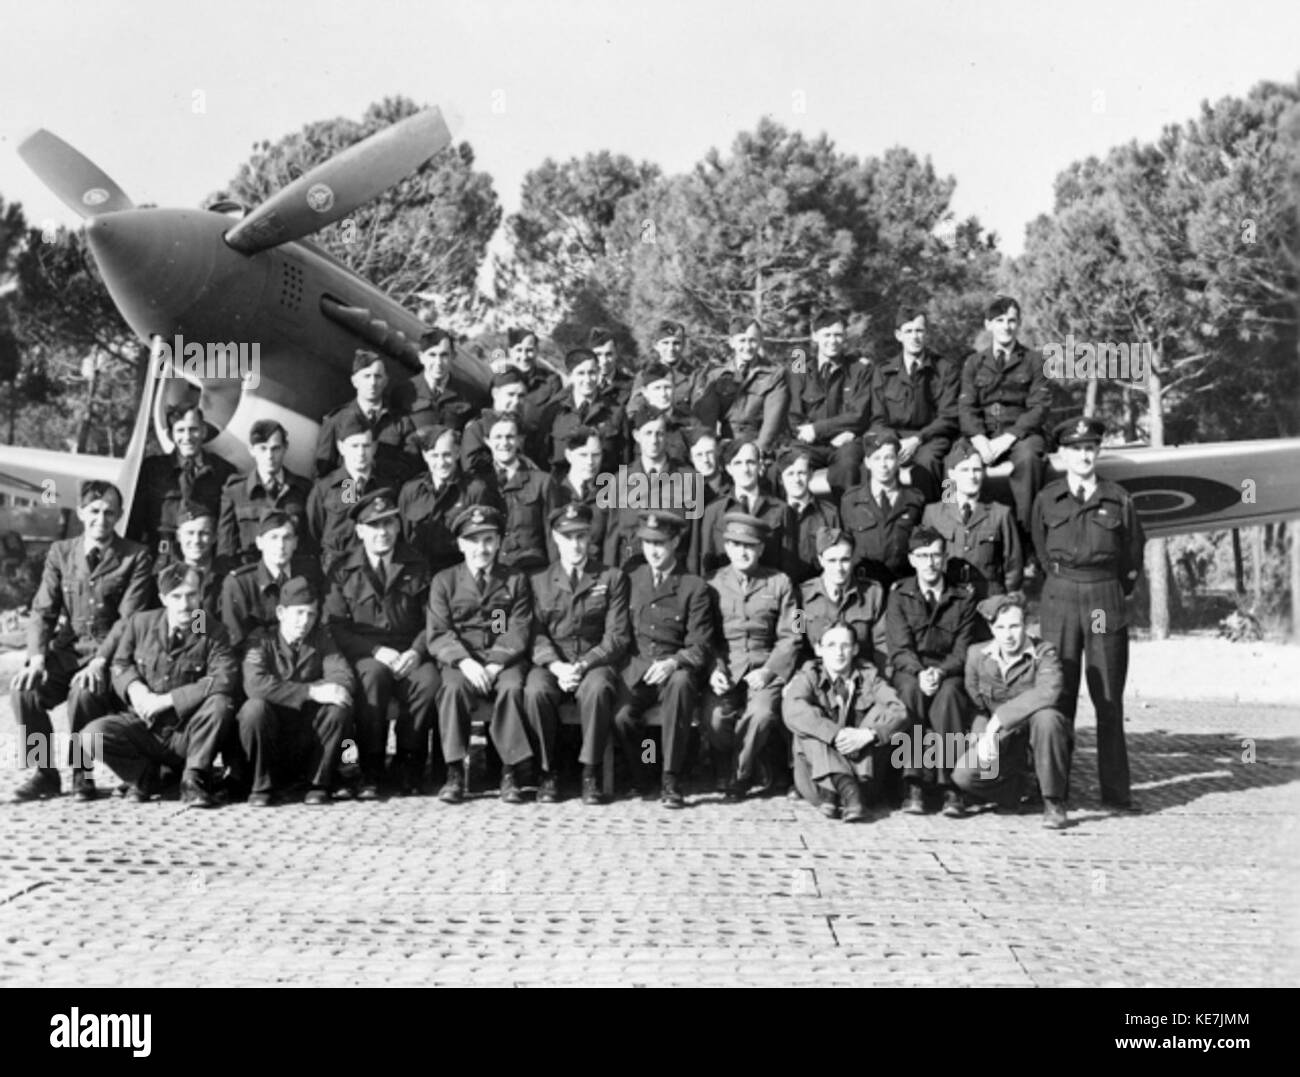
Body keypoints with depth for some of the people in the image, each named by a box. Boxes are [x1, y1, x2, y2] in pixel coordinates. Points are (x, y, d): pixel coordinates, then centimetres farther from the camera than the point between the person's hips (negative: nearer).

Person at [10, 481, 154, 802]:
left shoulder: (135, 557, 0)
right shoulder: (60, 552, 11)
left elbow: (129, 619, -8)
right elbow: (42, 611, 6)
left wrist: (100, 661, -22)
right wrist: (37, 658, -12)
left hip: (109, 652, -3)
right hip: (66, 649, 4)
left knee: (85, 691, -34)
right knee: (24, 688, -24)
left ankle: (82, 774, -11)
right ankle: (44, 773, -6)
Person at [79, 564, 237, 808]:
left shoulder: (213, 632, -6)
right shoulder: (139, 623, 1)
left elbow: (225, 679, -21)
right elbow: (120, 664, 12)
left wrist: (166, 700, -23)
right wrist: (134, 686, -13)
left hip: (186, 733, -1)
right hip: (143, 725, 1)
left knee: (221, 703, -31)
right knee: (92, 737, -25)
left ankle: (193, 779, -10)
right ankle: (145, 774, 5)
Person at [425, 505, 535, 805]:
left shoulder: (515, 581, 13)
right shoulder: (444, 581, 12)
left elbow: (519, 632, 2)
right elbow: (437, 633, 1)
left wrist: (495, 664, -15)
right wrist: (464, 661, -17)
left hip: (503, 659, 0)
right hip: (459, 660, 0)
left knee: (512, 688, -33)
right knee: (454, 688, -33)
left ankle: (511, 773, -26)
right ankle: (454, 774, -27)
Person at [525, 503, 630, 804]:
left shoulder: (612, 579, 10)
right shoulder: (538, 581, 14)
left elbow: (616, 636, 1)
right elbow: (536, 633, 4)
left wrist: (582, 665, -15)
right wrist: (556, 666, -16)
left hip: (595, 662, -1)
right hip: (551, 663, 1)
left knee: (597, 689, -37)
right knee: (535, 690, -33)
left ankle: (591, 772, -21)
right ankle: (547, 771, -16)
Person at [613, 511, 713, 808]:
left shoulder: (694, 587, 5)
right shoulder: (630, 580, 16)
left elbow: (701, 647, -2)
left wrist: (674, 663, -21)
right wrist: (626, 664, -3)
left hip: (674, 669, -2)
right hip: (635, 669, 2)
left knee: (681, 682, -38)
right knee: (621, 715, -30)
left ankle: (670, 780, -31)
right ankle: (637, 779, 0)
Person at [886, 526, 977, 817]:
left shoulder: (962, 601, 12)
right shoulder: (899, 597, 11)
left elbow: (962, 651, 2)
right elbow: (900, 648, -2)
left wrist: (940, 672, -20)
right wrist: (920, 672, -23)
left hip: (949, 673, 0)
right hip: (909, 672, 0)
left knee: (948, 692, -36)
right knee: (911, 689, -36)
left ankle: (950, 785, -35)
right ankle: (914, 784, -36)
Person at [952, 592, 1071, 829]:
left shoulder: (1043, 653, -14)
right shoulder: (977, 654, -1)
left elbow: (1048, 692, -34)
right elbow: (975, 705, 10)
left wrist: (1000, 717, -35)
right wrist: (982, 738, -7)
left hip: (1034, 735, -3)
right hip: (999, 740, 3)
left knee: (1046, 717, -39)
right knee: (964, 775, -24)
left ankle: (1054, 802, -18)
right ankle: (1020, 788, 12)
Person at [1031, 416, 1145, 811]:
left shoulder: (1118, 498, 5)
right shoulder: (1047, 499, 6)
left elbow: (1134, 554, 13)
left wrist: (1121, 588, 11)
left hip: (1106, 600, 0)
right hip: (1060, 599, 0)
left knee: (1109, 698, 2)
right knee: (1058, 696, 0)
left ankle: (1115, 789, 7)